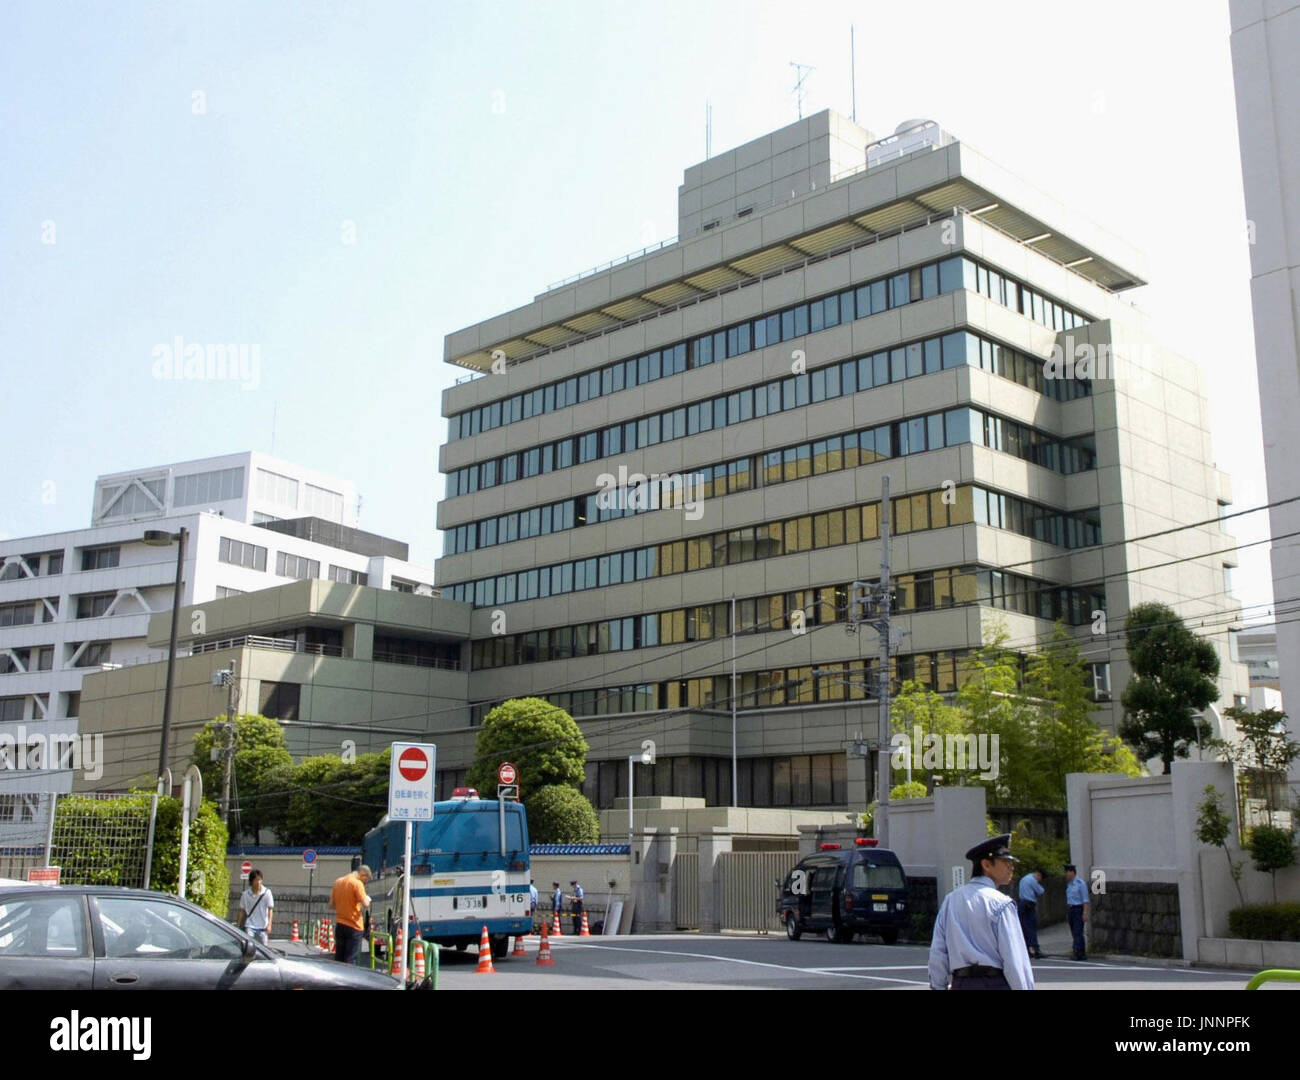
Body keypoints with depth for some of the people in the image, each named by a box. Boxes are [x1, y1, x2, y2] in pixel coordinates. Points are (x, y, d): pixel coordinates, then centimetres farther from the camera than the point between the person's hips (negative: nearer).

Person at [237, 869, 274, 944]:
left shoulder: (266, 893, -4)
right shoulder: (246, 894, -1)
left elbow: (270, 909, -3)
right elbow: (242, 911, 6)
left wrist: (269, 924, -11)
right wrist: (240, 926, 5)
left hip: (262, 927, 0)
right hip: (249, 926, 0)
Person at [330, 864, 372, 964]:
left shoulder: (338, 882, 9)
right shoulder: (357, 884, -14)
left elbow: (331, 904, 13)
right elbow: (365, 904, -21)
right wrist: (367, 899, 0)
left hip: (339, 925, 7)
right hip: (354, 926, -7)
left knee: (338, 958, 12)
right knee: (350, 960, -2)